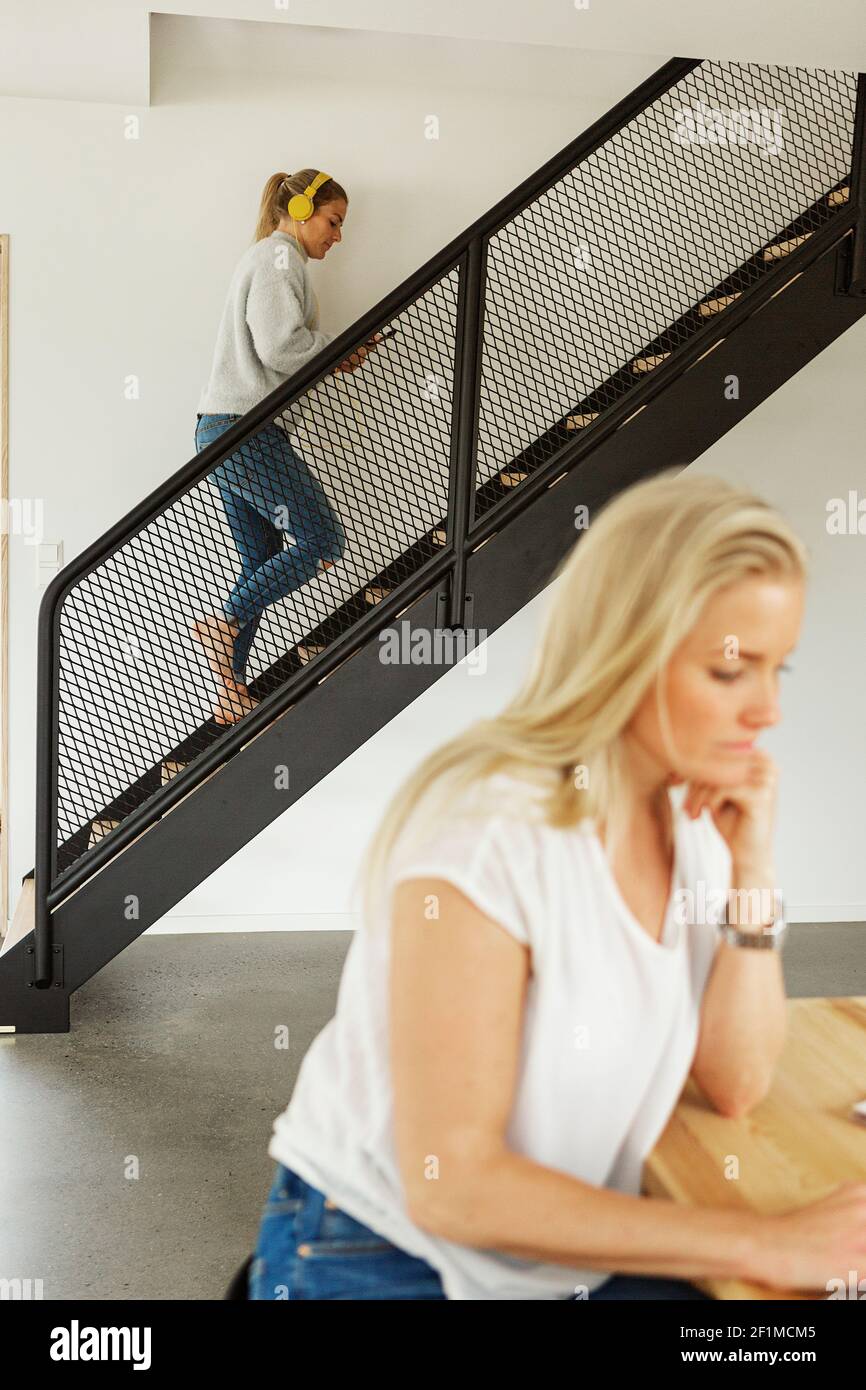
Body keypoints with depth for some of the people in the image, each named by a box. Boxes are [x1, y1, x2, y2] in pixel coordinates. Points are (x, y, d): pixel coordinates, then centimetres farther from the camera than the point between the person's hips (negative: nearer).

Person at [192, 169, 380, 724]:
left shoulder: (269, 259, 26)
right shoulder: (279, 256, -5)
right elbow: (279, 346, -19)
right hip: (247, 431, -10)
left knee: (263, 566, 10)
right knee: (324, 542, -8)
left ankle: (232, 694, 12)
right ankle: (225, 623, -8)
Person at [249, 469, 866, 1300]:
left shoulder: (698, 816, -2)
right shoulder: (487, 828, -24)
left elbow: (734, 1087, 1)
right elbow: (452, 1184, -24)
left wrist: (752, 872, -12)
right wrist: (760, 1243, -22)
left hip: (571, 1258, 7)